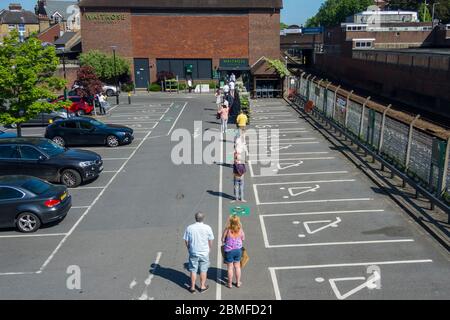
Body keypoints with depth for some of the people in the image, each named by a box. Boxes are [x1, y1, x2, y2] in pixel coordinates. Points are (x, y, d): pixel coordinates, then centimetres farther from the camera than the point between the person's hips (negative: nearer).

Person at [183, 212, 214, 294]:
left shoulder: (189, 228, -8)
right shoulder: (207, 228, -10)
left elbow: (186, 241, -2)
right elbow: (210, 241, -3)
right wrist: (209, 249, 14)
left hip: (193, 253, 1)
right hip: (204, 253, -1)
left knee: (193, 270, 12)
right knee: (203, 270, 13)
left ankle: (192, 288, 20)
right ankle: (202, 286, 23)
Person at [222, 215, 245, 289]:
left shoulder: (227, 230, -21)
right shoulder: (240, 230, -12)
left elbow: (223, 240, -11)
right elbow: (243, 239, 2)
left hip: (229, 250, -3)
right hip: (238, 249, 3)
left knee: (230, 267, 10)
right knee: (237, 266, 17)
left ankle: (230, 284, 21)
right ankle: (238, 283, 27)